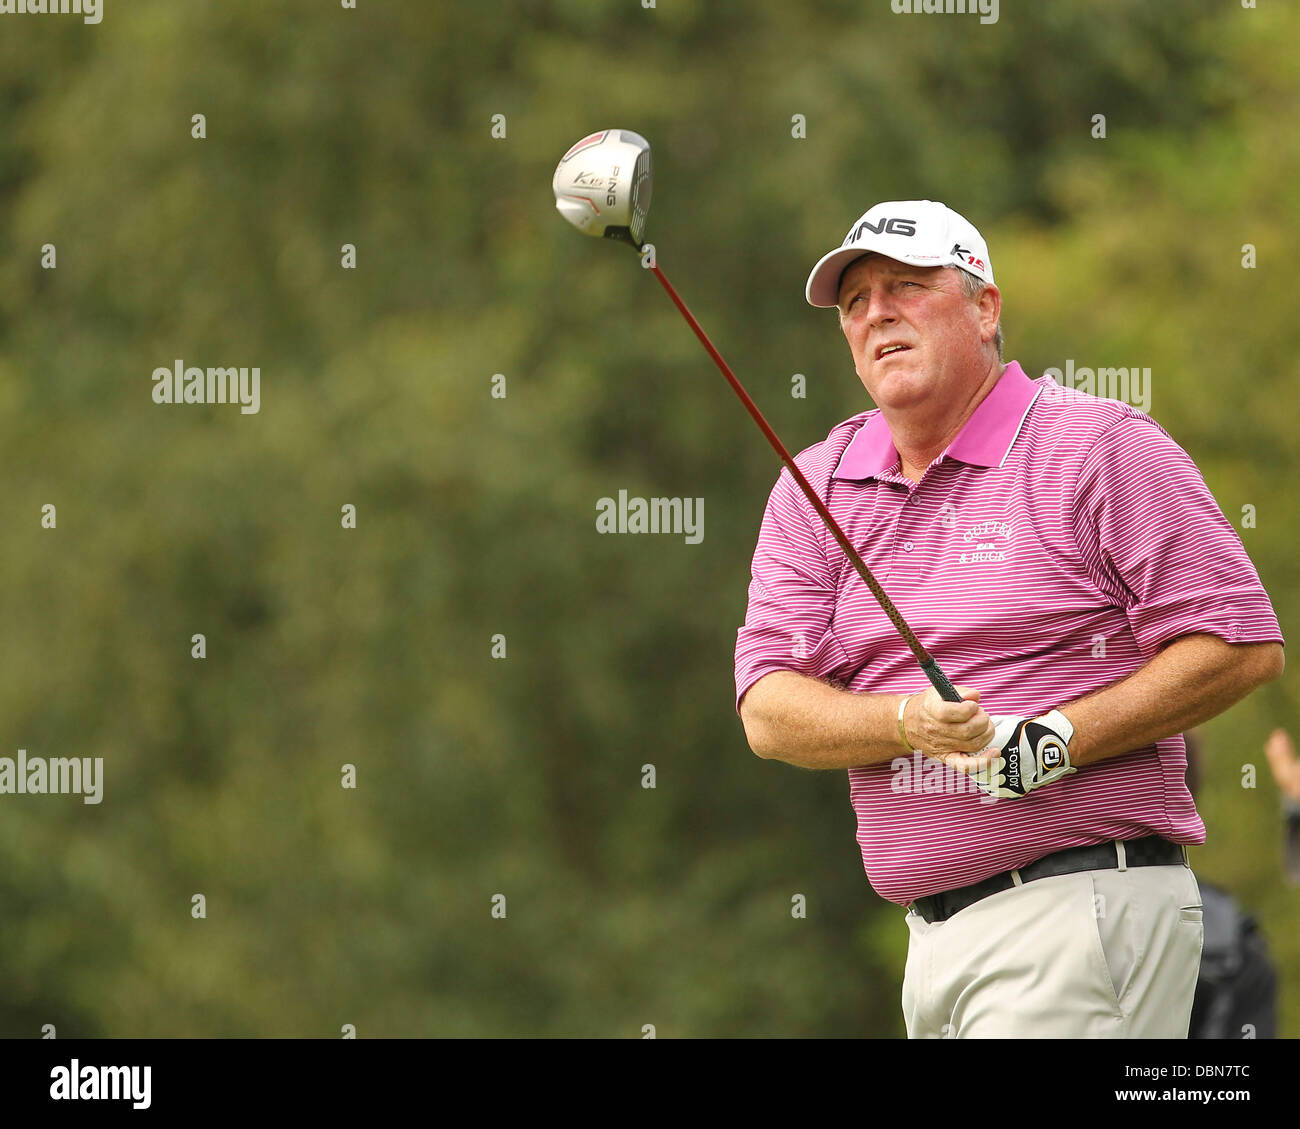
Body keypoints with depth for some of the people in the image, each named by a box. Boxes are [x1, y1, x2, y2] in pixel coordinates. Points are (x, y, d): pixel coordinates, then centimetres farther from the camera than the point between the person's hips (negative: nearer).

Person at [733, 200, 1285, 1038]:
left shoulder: (1101, 448, -3)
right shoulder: (815, 488, 13)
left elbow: (1242, 647, -9)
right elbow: (769, 714, 5)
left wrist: (1049, 744, -15)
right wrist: (906, 723, -15)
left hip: (1083, 904, -6)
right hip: (936, 932, 6)